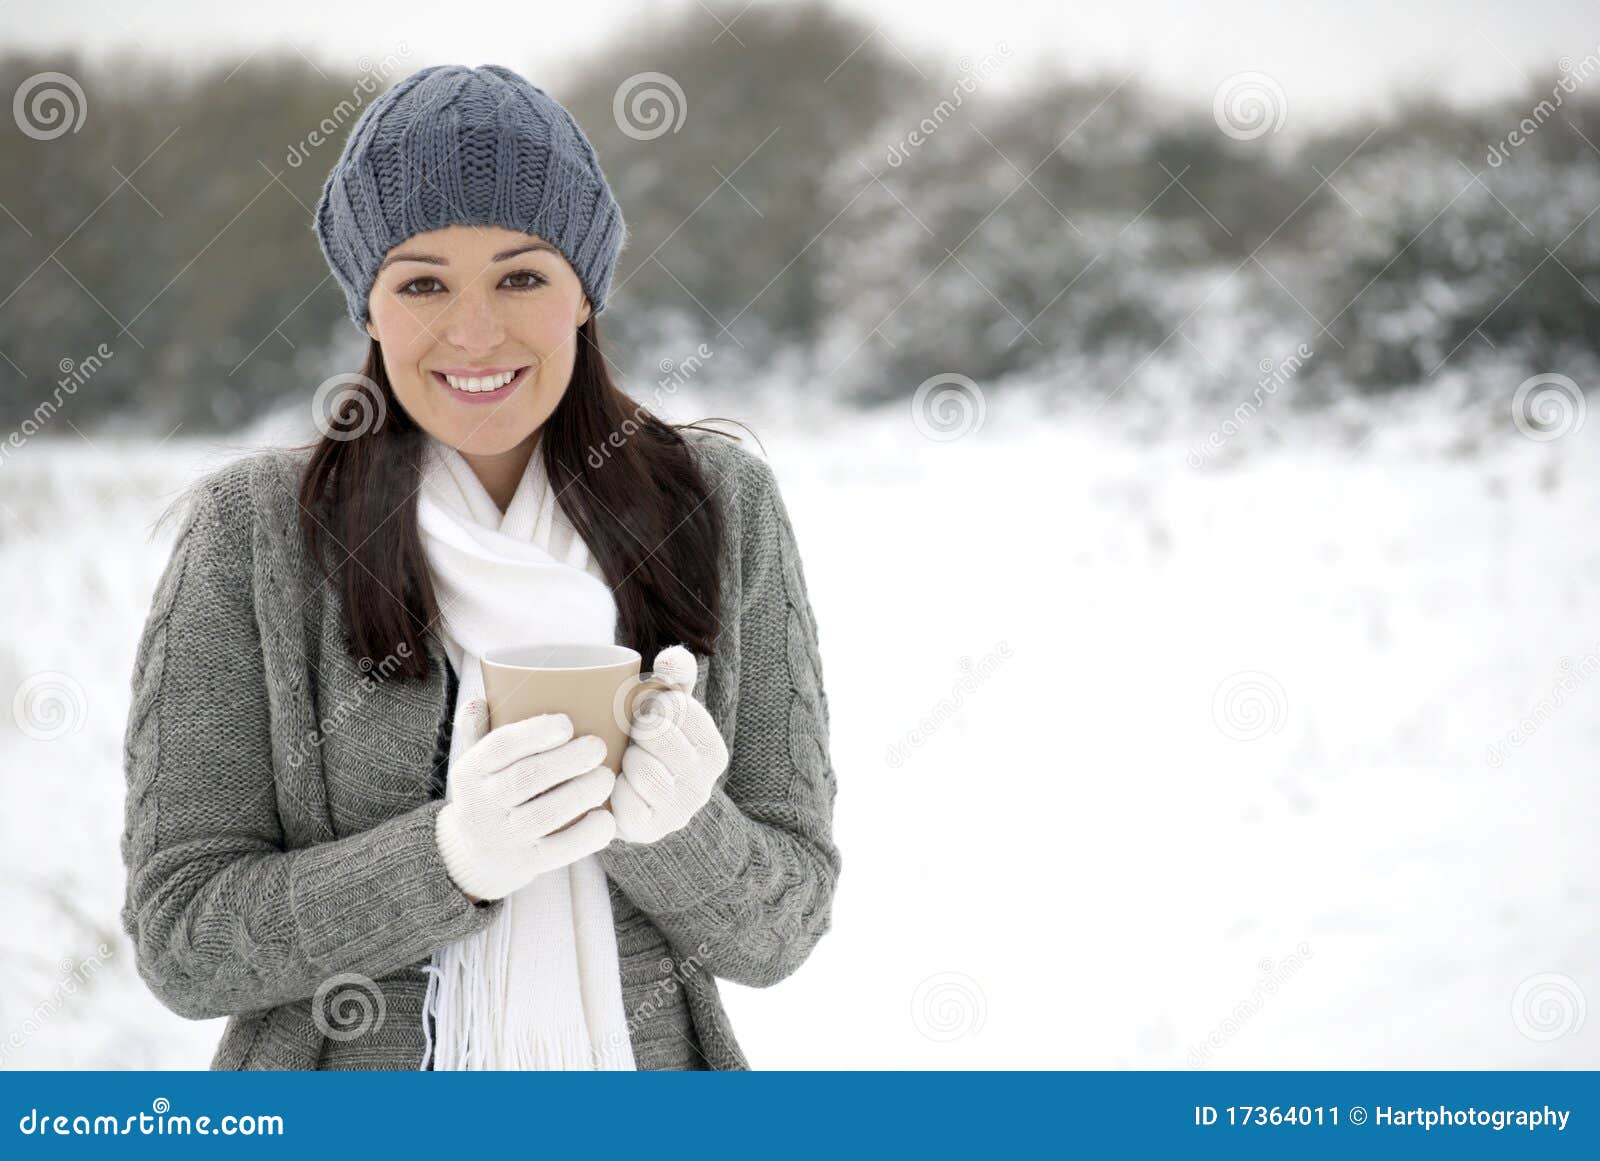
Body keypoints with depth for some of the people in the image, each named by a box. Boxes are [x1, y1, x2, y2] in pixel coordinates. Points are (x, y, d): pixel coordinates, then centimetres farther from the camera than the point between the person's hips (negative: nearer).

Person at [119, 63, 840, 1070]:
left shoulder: (723, 507, -8)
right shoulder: (250, 532, -12)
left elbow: (778, 927, -7)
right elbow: (183, 943, -13)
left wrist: (671, 825, -26)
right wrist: (455, 854, -27)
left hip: (652, 1064, 2)